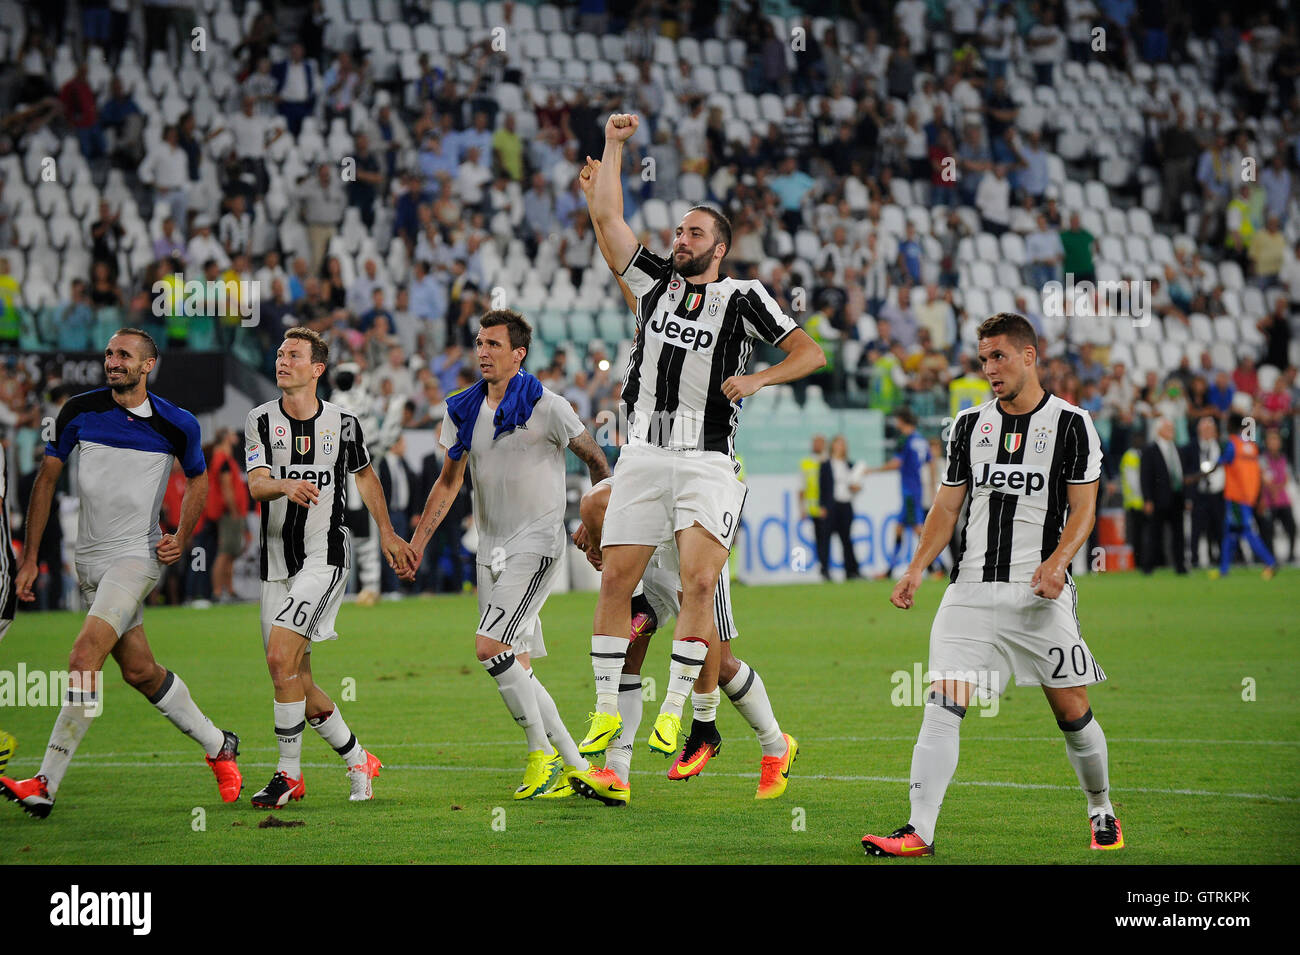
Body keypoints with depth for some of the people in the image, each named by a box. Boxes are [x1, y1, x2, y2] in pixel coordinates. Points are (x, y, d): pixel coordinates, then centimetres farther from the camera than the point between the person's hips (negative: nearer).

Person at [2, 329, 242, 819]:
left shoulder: (177, 424, -5)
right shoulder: (78, 411, -1)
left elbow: (197, 479, 14)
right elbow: (46, 480, 6)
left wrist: (182, 539, 1)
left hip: (138, 555, -4)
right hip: (89, 559, 4)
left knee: (84, 660, -20)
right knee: (140, 671, 10)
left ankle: (45, 785, -20)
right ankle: (217, 745, 32)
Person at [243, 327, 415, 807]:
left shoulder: (343, 422, 1)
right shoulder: (261, 420, 2)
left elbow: (364, 475, 20)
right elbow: (256, 483, -13)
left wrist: (387, 533, 23)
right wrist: (286, 486, -35)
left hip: (326, 556, -3)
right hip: (278, 561, 3)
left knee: (281, 656, -19)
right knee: (295, 679, 5)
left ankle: (289, 773, -10)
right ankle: (358, 761, 23)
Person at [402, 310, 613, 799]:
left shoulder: (546, 407, -8)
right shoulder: (464, 410, 9)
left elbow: (595, 461, 1)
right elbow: (448, 481, 17)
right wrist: (416, 544, 11)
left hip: (537, 543, -7)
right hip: (491, 551, 7)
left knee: (491, 646, -20)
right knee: (515, 670, 5)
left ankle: (543, 753, -9)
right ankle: (573, 765, 14)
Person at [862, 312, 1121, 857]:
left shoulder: (1071, 424, 0)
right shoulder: (970, 425, 12)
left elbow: (1083, 509, -3)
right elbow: (947, 506, 14)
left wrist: (1057, 562, -20)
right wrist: (917, 568, 0)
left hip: (1040, 592, -3)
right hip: (972, 588, 3)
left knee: (1072, 713, 2)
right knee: (942, 704, -10)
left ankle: (1102, 812, 26)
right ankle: (919, 832, -14)